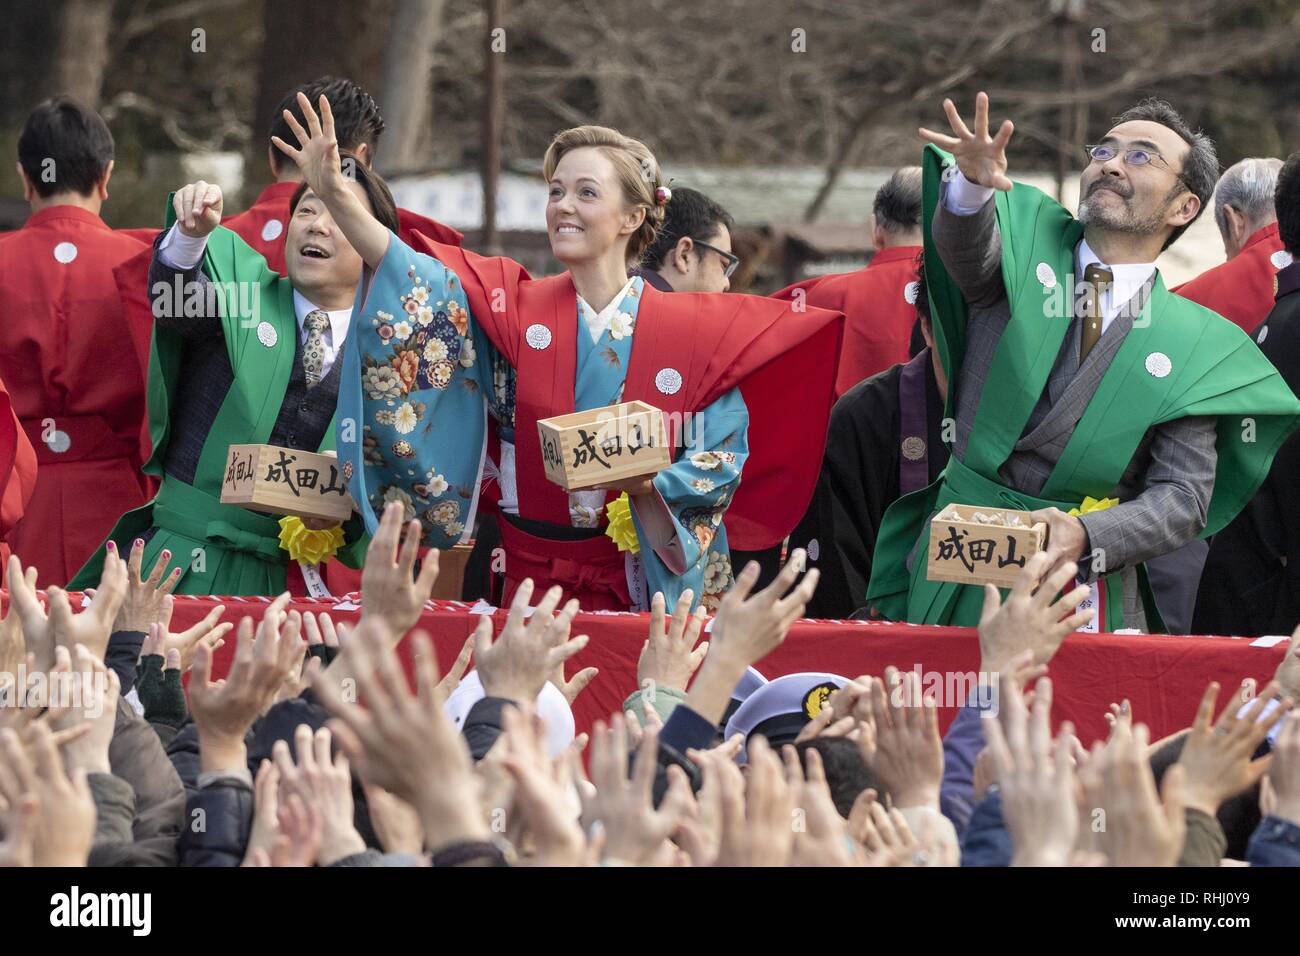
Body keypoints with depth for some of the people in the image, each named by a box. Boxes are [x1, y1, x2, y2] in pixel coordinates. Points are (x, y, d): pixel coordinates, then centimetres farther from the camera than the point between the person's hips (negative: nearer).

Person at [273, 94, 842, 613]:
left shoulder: (689, 333, 0)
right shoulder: (513, 309, 3)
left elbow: (721, 457, -2)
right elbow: (418, 284, -12)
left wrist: (646, 481, -22)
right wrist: (335, 194, -24)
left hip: (643, 585, -1)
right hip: (532, 584, 1)